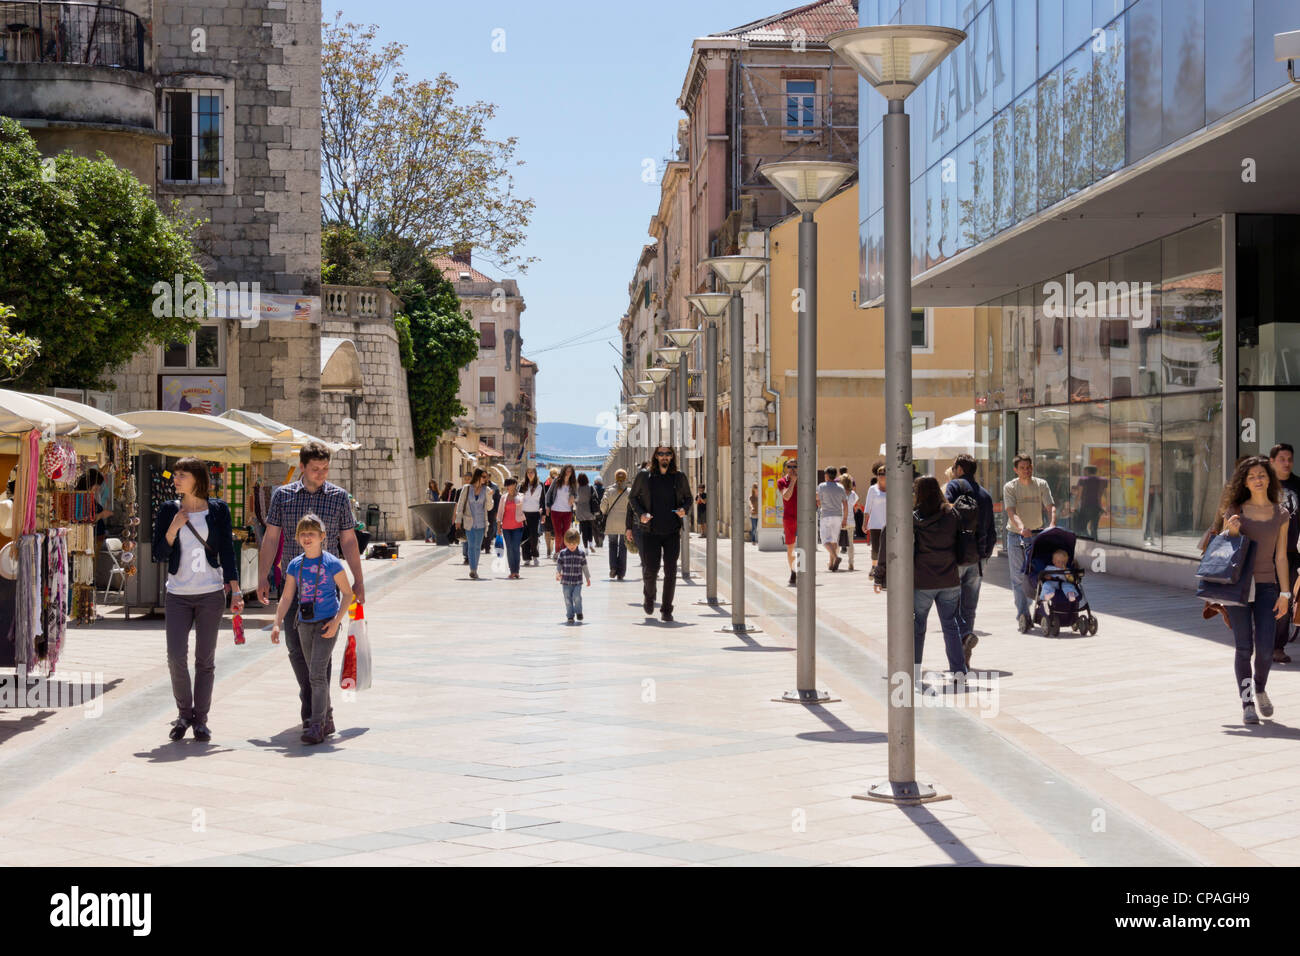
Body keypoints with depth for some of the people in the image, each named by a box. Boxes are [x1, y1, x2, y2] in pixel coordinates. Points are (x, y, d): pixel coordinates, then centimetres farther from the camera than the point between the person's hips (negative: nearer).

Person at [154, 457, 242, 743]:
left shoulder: (218, 510, 4)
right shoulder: (168, 510, 6)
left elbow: (227, 551, 3)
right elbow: (159, 554, 3)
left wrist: (235, 590, -5)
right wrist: (174, 527, -12)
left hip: (211, 593, -1)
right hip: (178, 594, 1)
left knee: (205, 659, 3)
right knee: (176, 657, -7)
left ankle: (200, 719, 13)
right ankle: (184, 713, 13)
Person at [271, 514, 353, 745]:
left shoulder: (331, 563, -8)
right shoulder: (295, 565, 5)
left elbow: (347, 593, -3)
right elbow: (287, 597, 9)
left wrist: (336, 621, -13)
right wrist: (277, 624, -2)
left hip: (326, 623, -5)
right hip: (304, 624, 6)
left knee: (318, 673, -16)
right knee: (315, 675, 13)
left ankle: (316, 726, -18)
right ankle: (327, 722, 24)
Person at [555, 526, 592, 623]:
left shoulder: (581, 554, 1)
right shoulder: (562, 553, -1)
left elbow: (584, 567, 8)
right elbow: (558, 565, 3)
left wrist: (588, 578, 11)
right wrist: (557, 573, -14)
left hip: (578, 582, -1)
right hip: (566, 582, 1)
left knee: (577, 597, -14)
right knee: (568, 599, 3)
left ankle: (579, 612, 9)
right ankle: (570, 616, 14)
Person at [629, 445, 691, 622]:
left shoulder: (679, 478, 6)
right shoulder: (644, 477, 2)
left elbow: (688, 498, 17)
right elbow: (634, 497, 11)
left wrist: (684, 510, -4)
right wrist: (640, 514, -6)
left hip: (673, 531, 1)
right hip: (650, 531, -1)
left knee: (670, 571, -3)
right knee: (650, 570, -4)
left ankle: (666, 609, 8)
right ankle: (649, 597, 28)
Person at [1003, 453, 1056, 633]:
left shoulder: (1041, 485, 3)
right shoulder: (1009, 487, -4)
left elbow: (1050, 507, -8)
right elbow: (1011, 512, -17)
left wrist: (1052, 524, -29)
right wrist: (1021, 528, -36)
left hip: (1037, 534, 2)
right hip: (1016, 535, -2)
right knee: (1019, 576, -8)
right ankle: (1023, 615, -11)